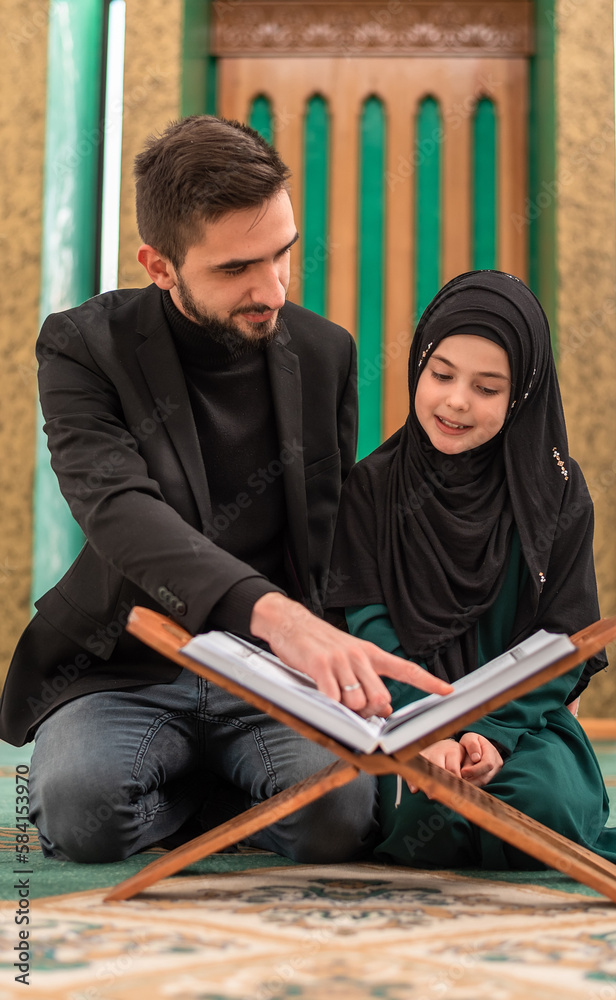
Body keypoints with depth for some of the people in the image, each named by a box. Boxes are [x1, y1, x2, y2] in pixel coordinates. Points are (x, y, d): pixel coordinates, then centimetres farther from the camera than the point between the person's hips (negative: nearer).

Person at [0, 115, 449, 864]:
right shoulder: (85, 347, -7)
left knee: (341, 816, -28)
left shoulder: (324, 352, 5)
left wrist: (348, 664, -4)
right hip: (128, 670, -2)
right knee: (79, 807, -32)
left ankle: (201, 791, 4)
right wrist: (272, 612, -43)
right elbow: (120, 512, -26)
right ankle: (245, 793, -1)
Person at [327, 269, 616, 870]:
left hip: (519, 717, 1)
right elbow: (368, 626, -6)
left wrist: (494, 733, -17)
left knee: (545, 801, -32)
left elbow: (564, 638, 0)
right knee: (424, 807, -33)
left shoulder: (558, 494, 3)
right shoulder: (372, 487, 3)